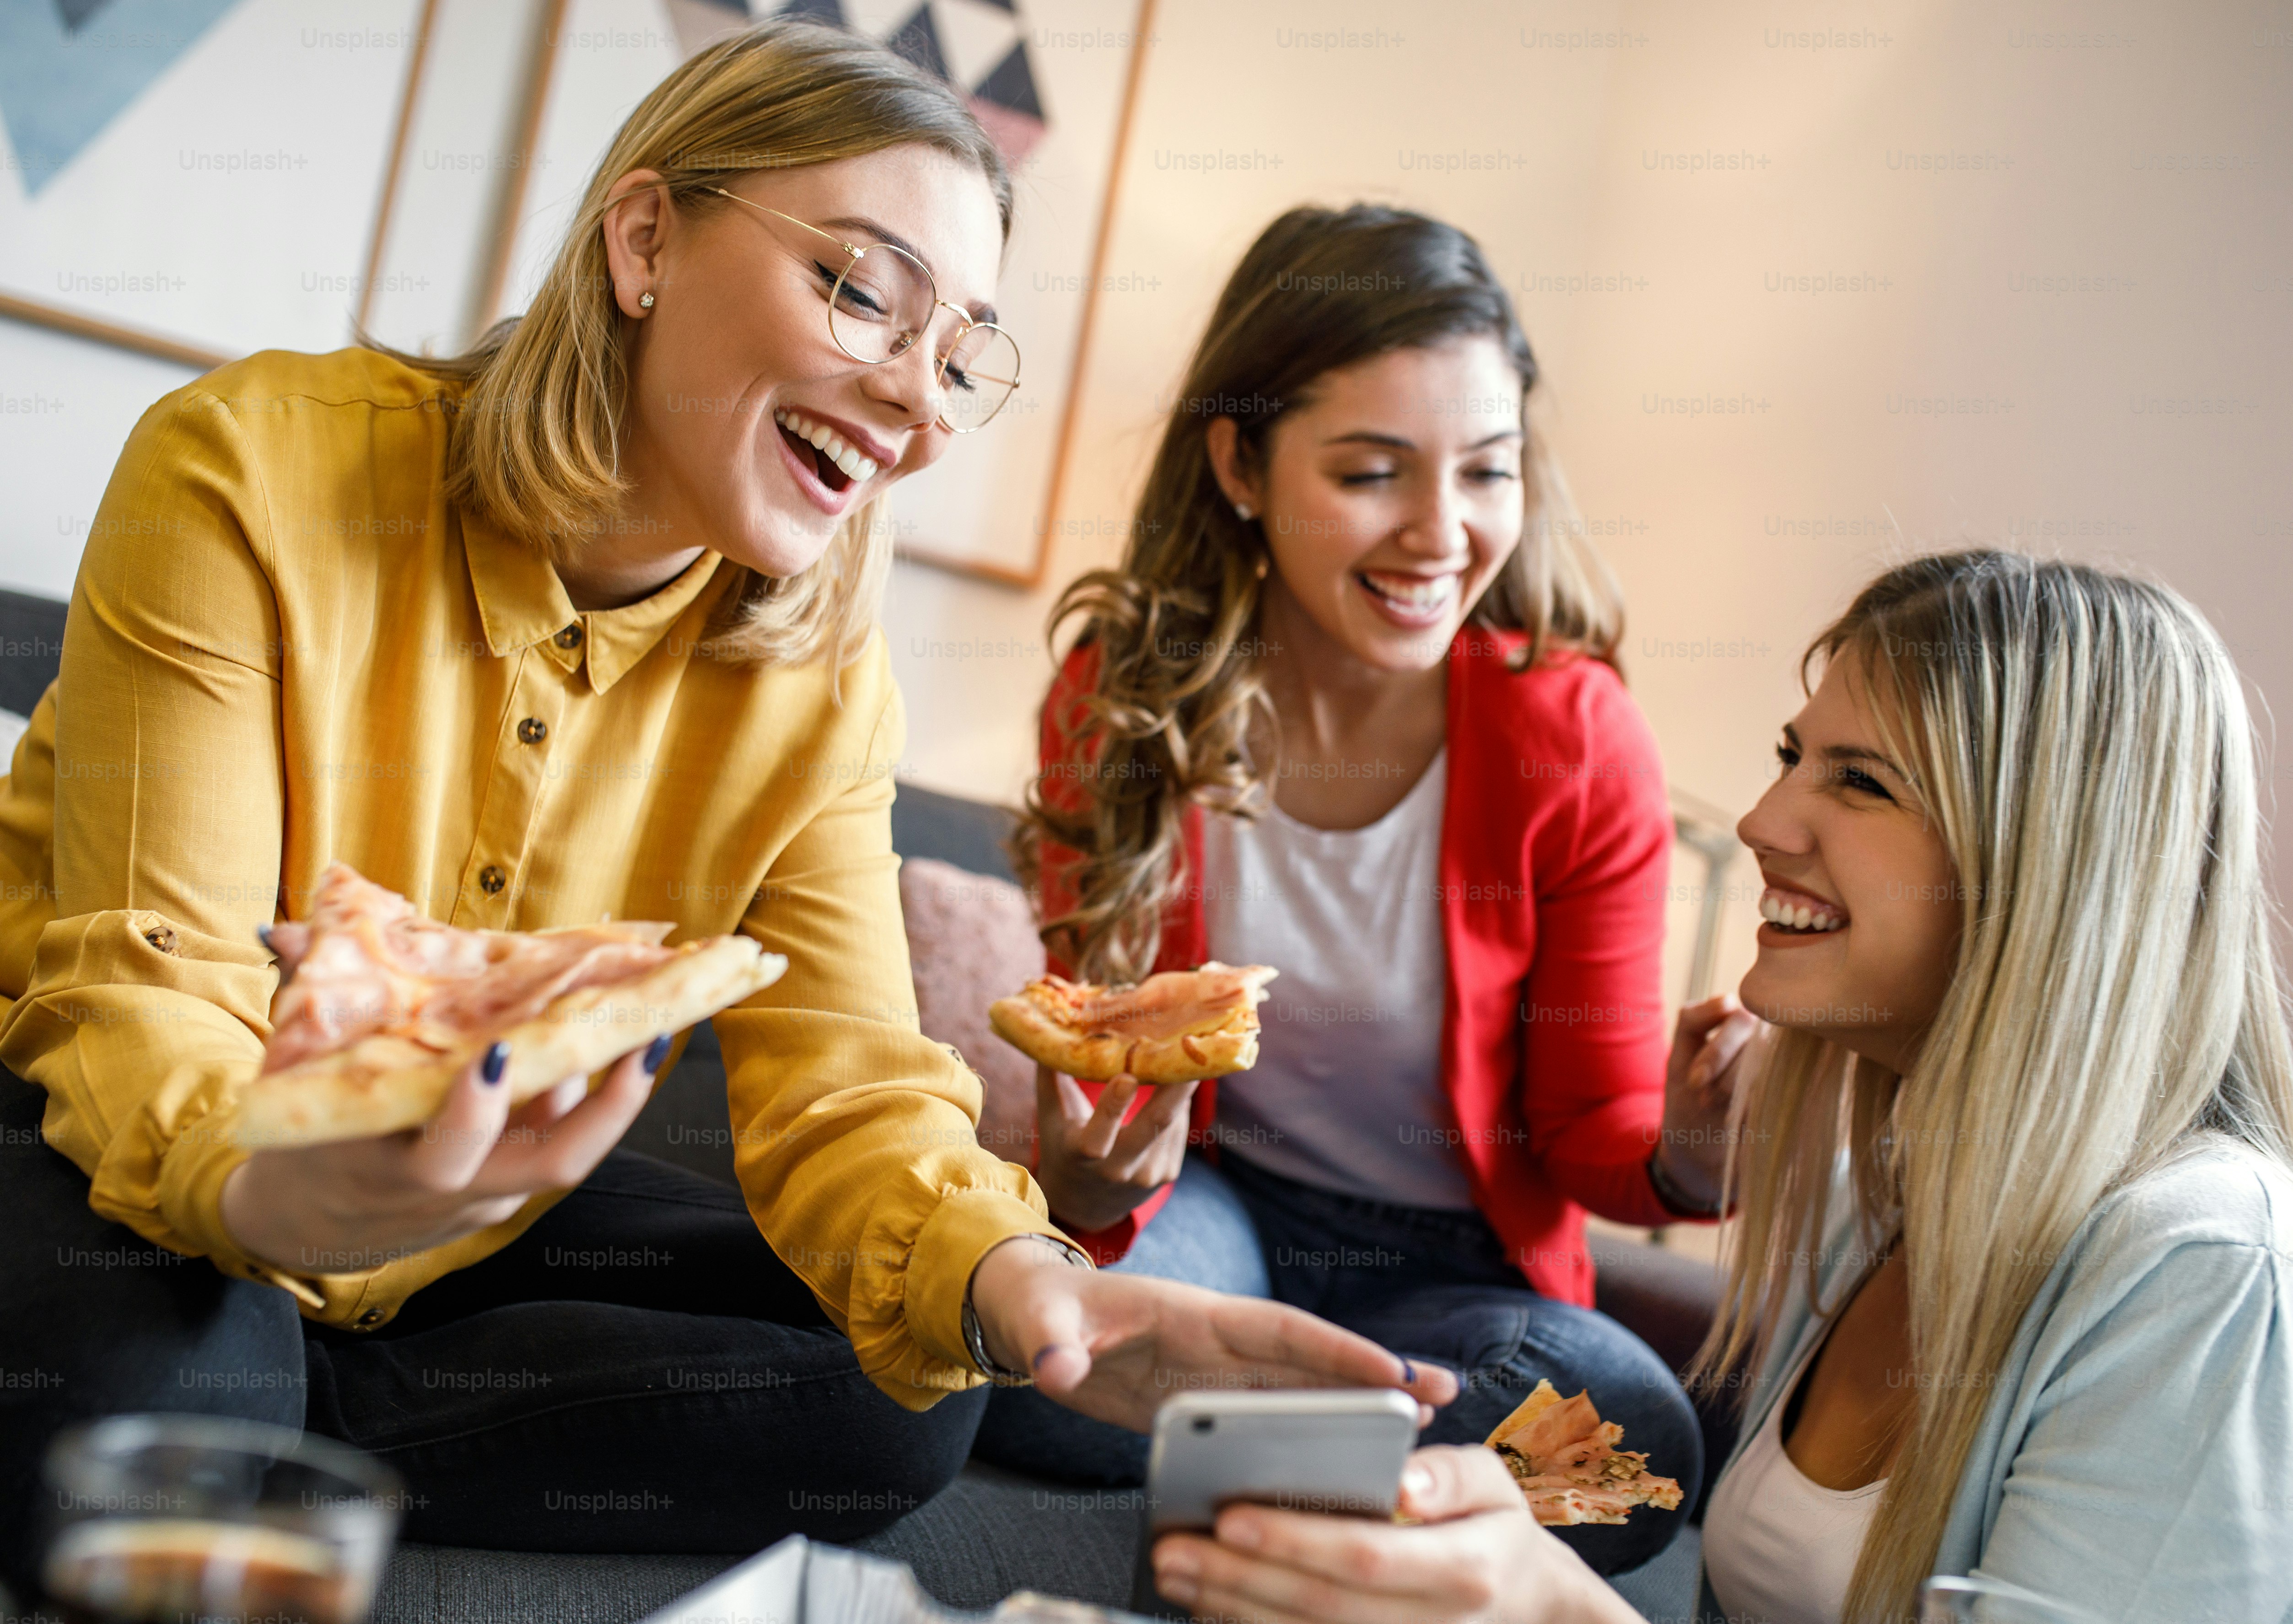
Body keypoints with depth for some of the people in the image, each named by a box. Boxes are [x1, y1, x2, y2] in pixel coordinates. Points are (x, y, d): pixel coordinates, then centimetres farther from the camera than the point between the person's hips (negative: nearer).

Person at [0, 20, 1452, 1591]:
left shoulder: (822, 688, -8)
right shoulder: (254, 473, -20)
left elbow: (845, 1087, -15)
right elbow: (146, 987, -23)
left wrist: (1007, 1273, -39)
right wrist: (266, 1190, -47)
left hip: (486, 1216, 5)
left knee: (903, 1395, -13)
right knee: (151, 1392, -38)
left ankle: (294, 1412, -5)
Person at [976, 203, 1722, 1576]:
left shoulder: (1579, 743, -15)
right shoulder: (1125, 693, -11)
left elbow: (1592, 1128, -6)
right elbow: (1109, 1062, -7)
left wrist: (1681, 1157, -30)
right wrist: (1089, 1182, -31)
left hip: (1456, 1257, 1)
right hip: (1211, 1200, 0)